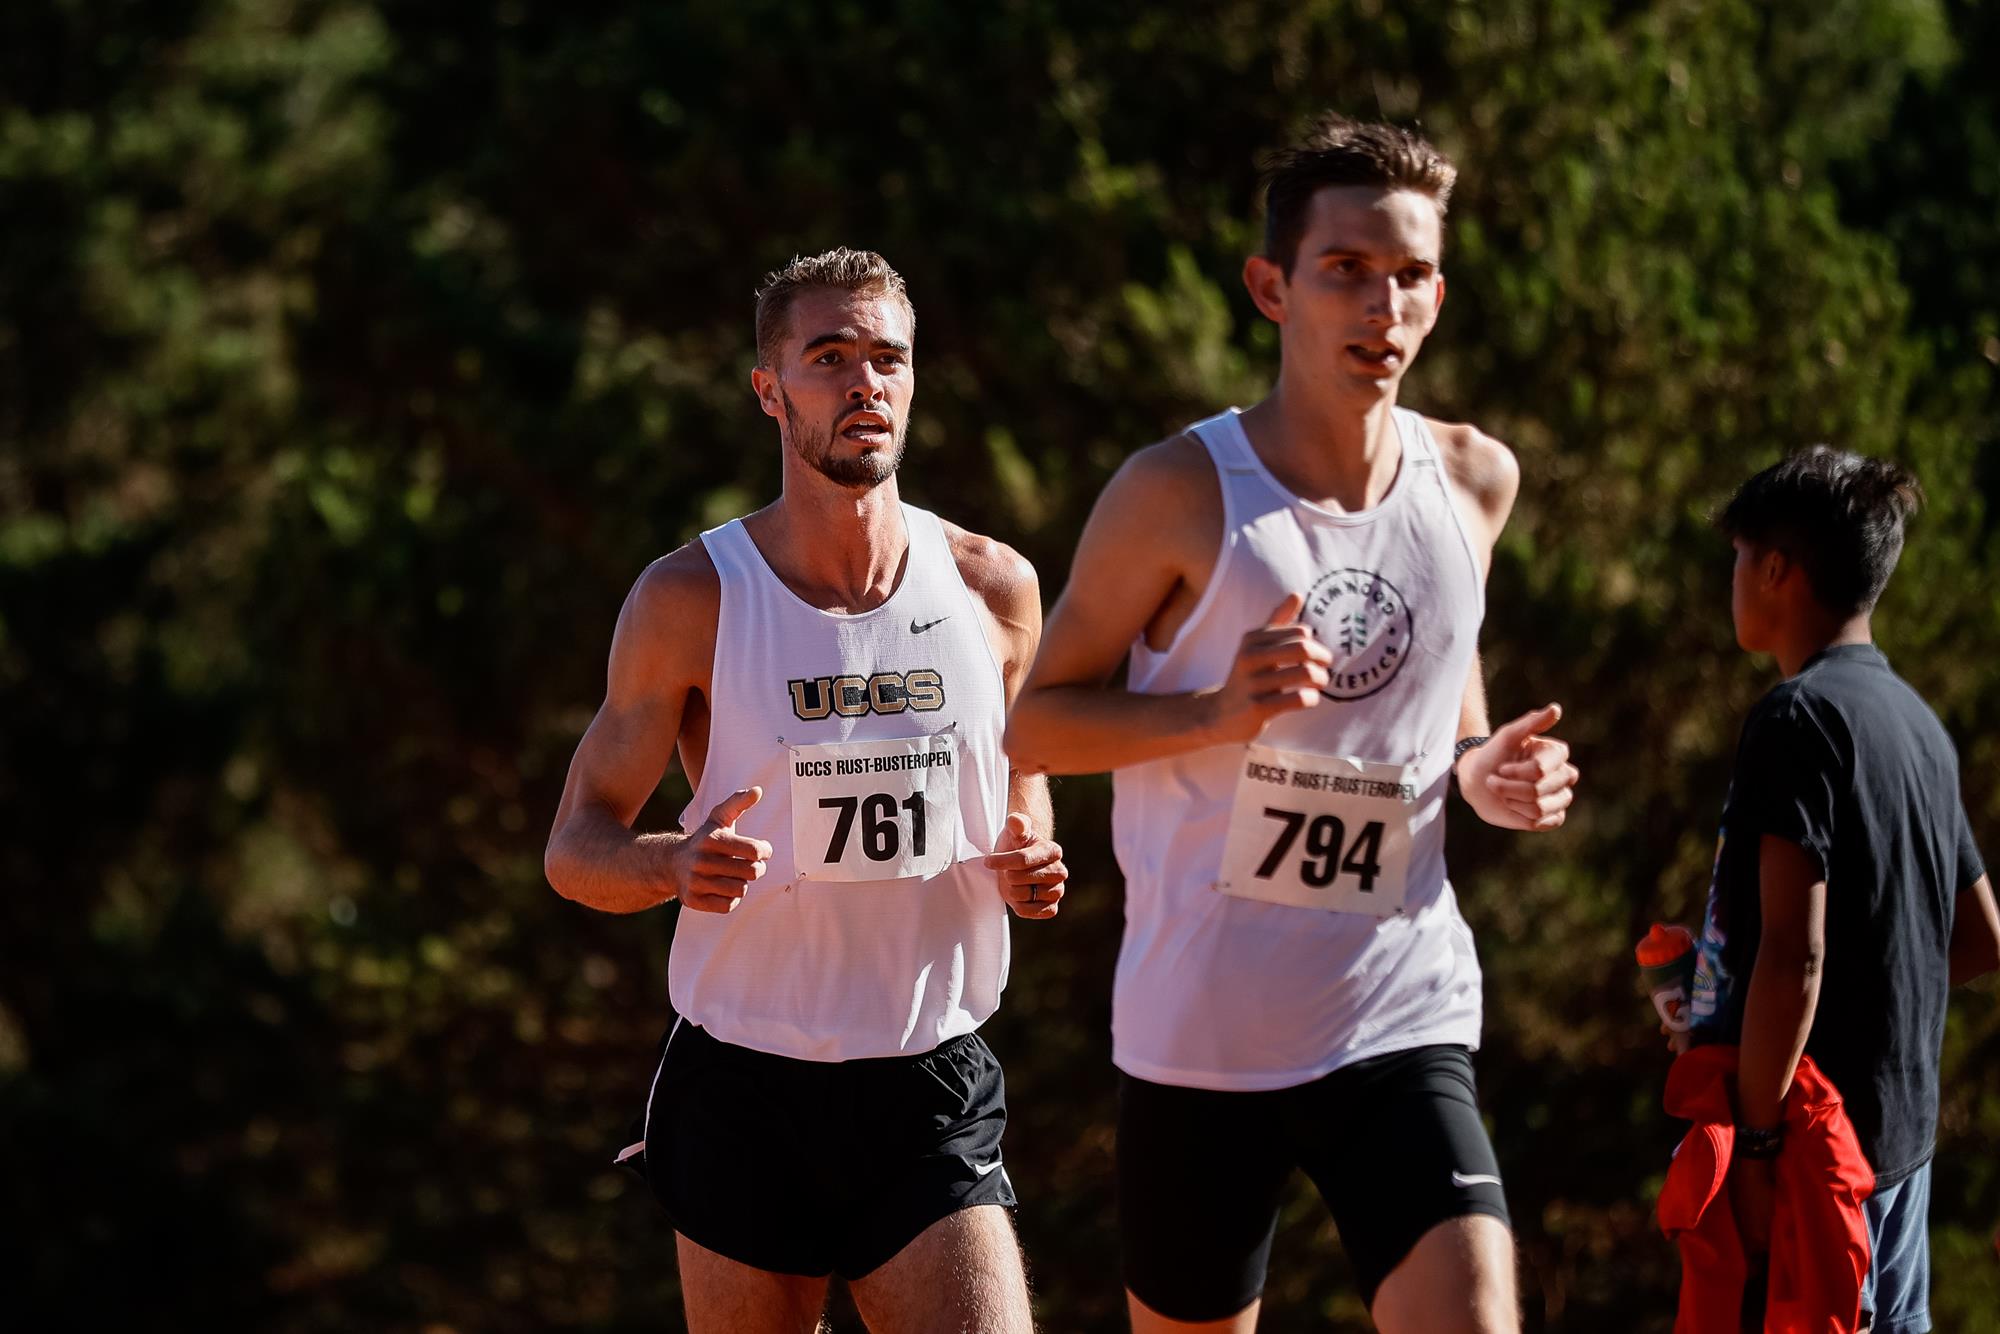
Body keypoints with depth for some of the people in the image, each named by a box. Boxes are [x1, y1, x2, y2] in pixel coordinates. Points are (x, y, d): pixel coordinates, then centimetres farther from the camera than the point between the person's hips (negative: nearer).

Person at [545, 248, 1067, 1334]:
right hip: (743, 1095, -1)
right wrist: (674, 864, -23)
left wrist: (1028, 860, -3)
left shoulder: (994, 591, 3)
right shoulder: (690, 601, -4)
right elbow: (575, 847, 0)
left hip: (932, 1092, 1)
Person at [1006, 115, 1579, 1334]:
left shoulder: (1475, 484, 6)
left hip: (1405, 1017, 2)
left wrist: (1489, 775, 0)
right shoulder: (1182, 493, -7)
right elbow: (1033, 724, -3)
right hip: (1201, 1021, -2)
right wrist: (1220, 710, -20)